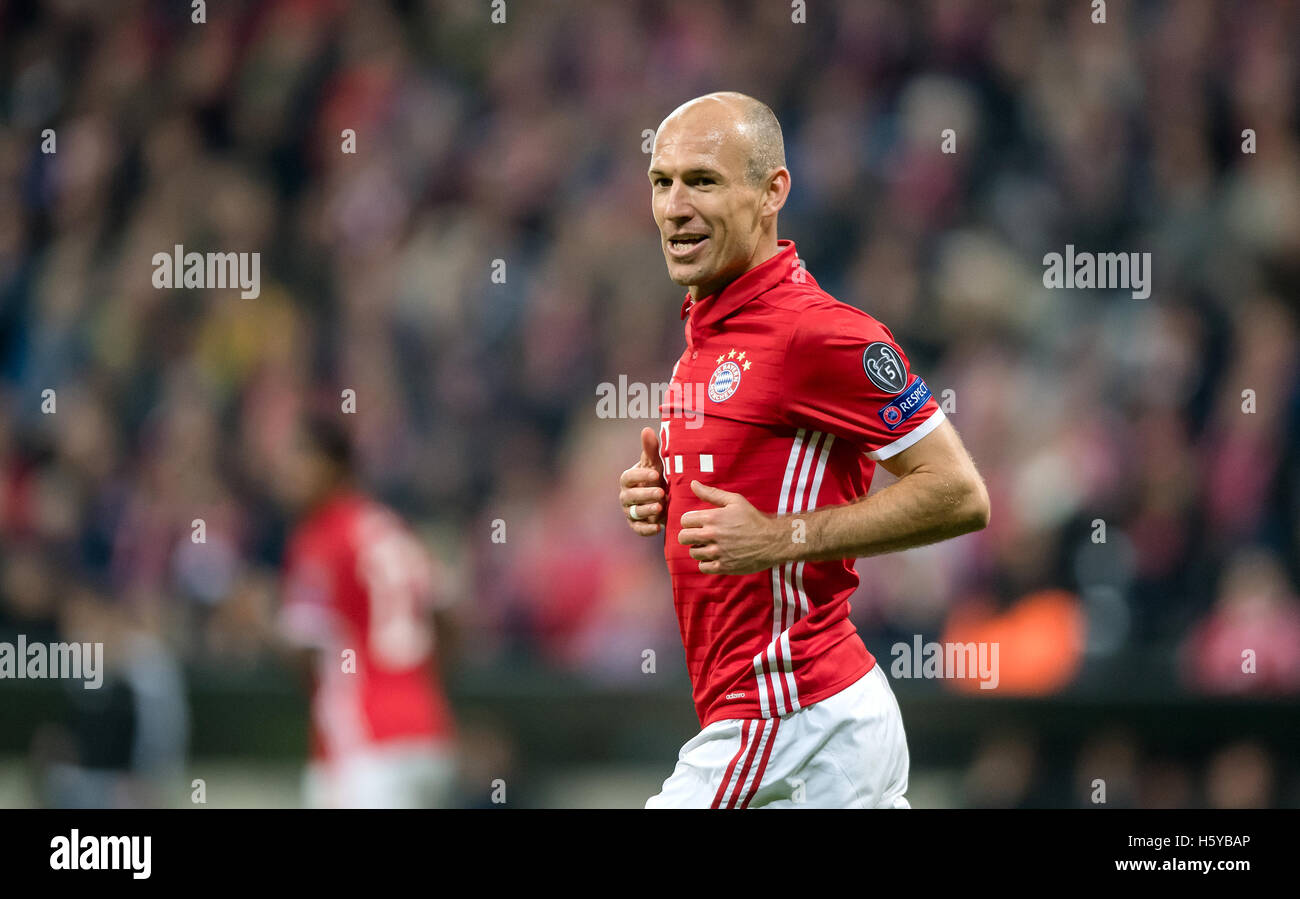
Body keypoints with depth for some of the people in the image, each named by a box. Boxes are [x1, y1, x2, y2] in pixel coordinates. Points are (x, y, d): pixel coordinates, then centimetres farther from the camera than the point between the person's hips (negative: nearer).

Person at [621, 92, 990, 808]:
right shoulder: (708, 331, 15)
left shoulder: (815, 331, -15)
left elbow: (959, 495, -18)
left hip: (792, 719, -10)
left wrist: (780, 537, -21)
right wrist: (664, 496, 8)